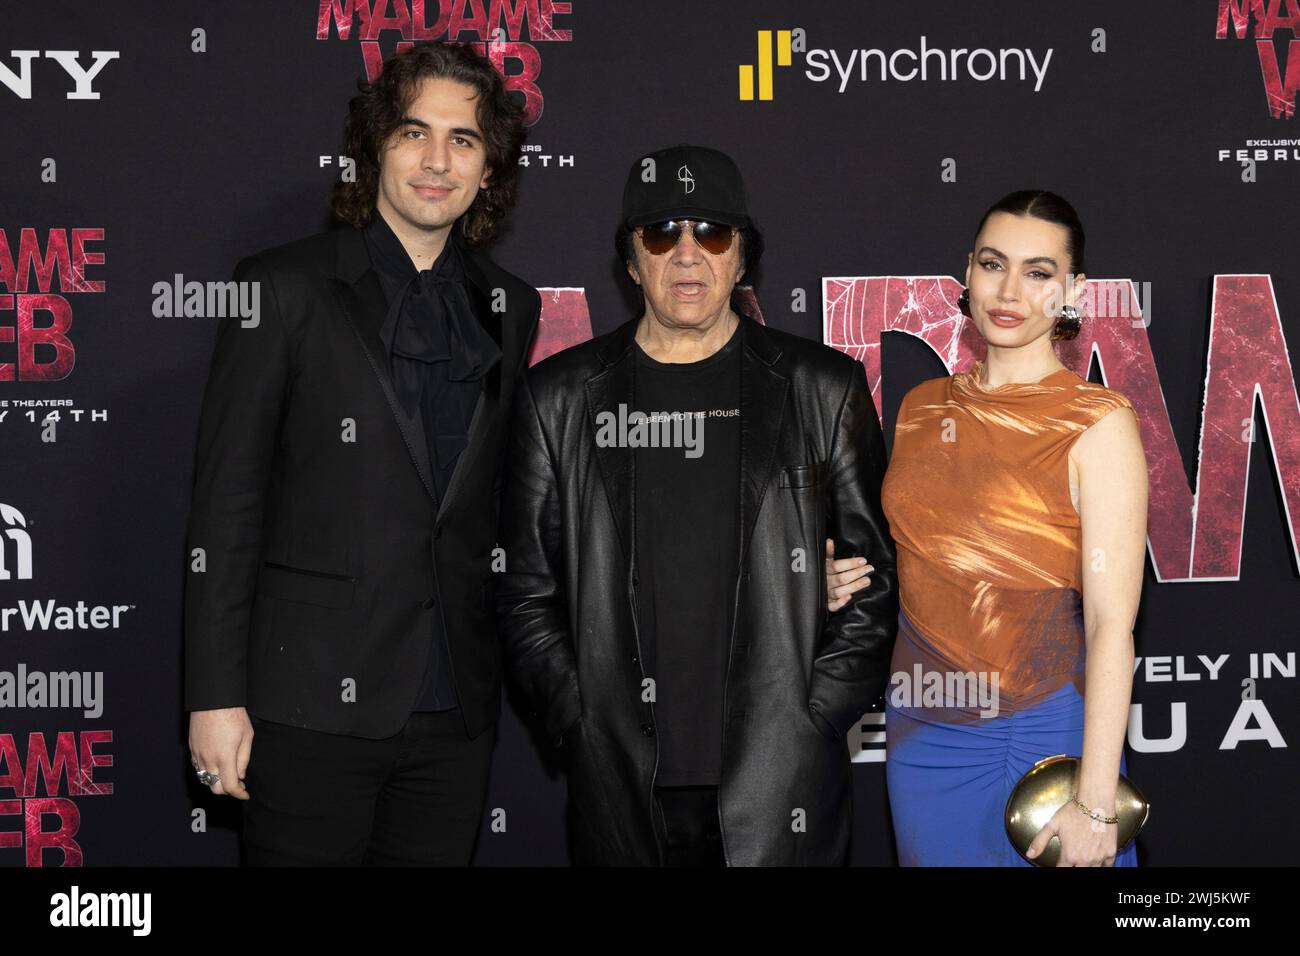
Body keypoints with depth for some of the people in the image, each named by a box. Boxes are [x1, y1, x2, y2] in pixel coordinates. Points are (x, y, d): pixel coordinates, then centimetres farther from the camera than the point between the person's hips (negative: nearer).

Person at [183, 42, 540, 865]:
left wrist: (506, 668, 10)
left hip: (456, 706, 4)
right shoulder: (286, 289, -2)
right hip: (314, 701, -4)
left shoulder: (511, 308, 10)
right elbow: (226, 498, -5)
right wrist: (217, 696, -9)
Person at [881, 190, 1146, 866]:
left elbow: (1111, 622, -15)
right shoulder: (922, 406, 5)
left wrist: (1095, 802, -18)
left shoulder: (1098, 424, -11)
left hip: (1040, 732, -5)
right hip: (920, 732, 5)